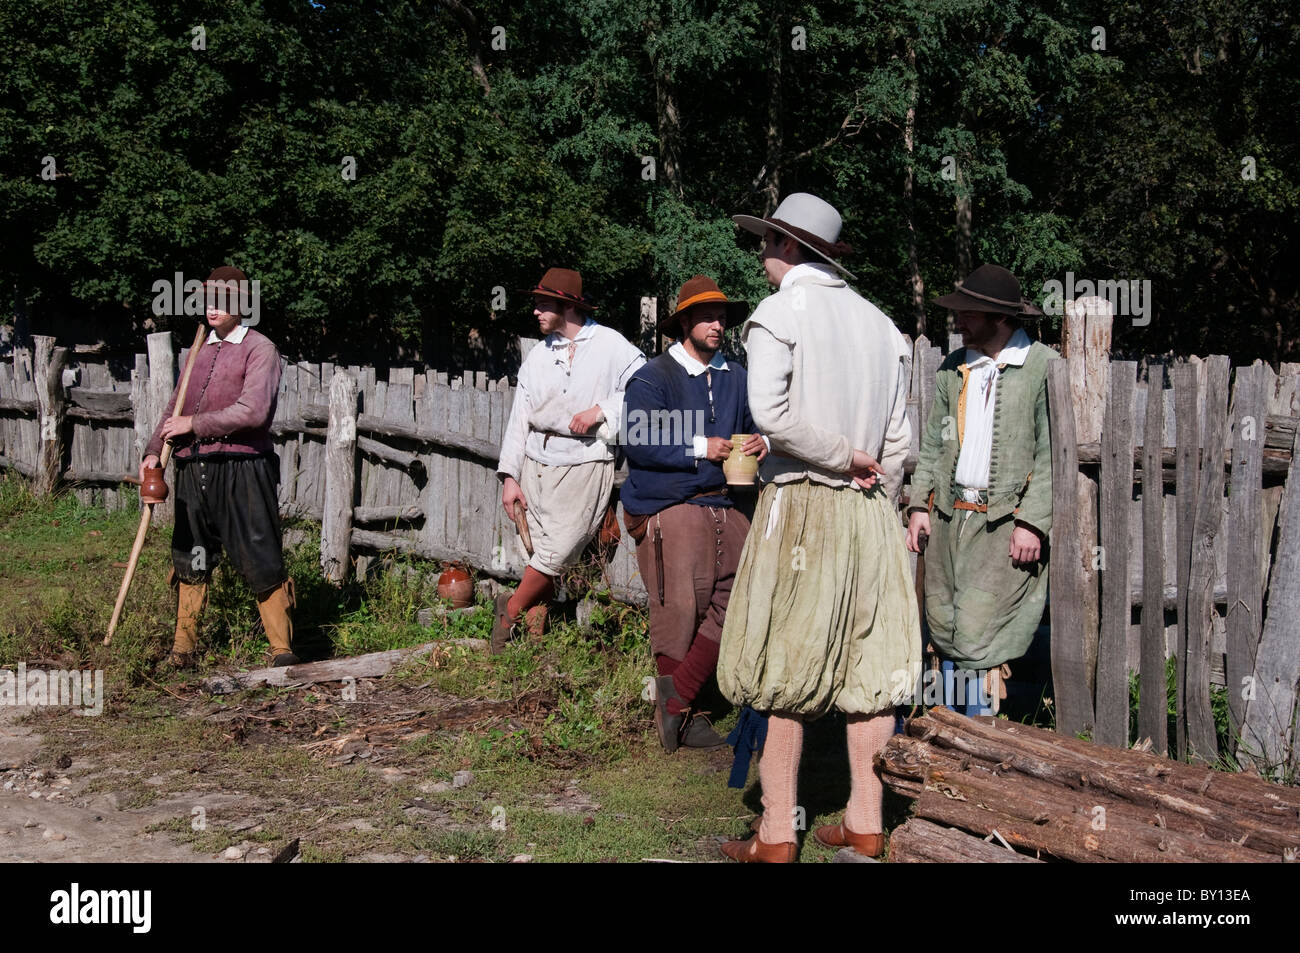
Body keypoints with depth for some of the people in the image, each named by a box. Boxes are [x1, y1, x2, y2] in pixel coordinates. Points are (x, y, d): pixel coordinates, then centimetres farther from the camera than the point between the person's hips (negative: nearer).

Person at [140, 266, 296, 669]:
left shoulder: (260, 349, -3)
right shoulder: (200, 350, 19)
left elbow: (253, 410, -16)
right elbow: (176, 408, 22)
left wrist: (194, 424, -11)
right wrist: (154, 451, 8)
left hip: (242, 470, -7)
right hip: (194, 469, 7)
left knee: (261, 561, -7)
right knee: (190, 560, 11)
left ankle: (282, 649, 0)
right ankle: (183, 648, 20)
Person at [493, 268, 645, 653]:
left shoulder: (610, 345, -1)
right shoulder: (538, 355, 14)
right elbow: (520, 418, 13)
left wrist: (601, 410, -14)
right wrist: (509, 475, 7)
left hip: (585, 465, -4)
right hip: (538, 462, 5)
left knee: (556, 552, -12)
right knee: (540, 555, 2)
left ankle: (510, 609, 8)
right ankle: (533, 636, 9)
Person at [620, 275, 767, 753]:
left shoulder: (735, 377, 16)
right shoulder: (653, 377, -3)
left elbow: (751, 426, 25)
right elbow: (638, 442, -13)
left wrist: (759, 442, 1)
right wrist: (700, 448, -15)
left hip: (725, 508, 6)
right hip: (669, 510, -6)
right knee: (679, 608, -5)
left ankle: (677, 696, 5)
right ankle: (684, 714, 9)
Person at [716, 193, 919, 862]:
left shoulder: (780, 312, -7)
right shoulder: (879, 323, 10)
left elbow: (771, 412, -20)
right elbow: (898, 437, 9)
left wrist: (842, 457, -10)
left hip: (799, 505, -5)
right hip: (869, 512, 5)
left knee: (785, 677, 1)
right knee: (867, 666, 8)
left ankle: (776, 836, 6)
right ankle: (865, 826, 14)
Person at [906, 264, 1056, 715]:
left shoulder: (1044, 367, -4)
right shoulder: (953, 368, 15)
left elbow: (1052, 455, -8)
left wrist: (1032, 523, -15)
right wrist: (919, 503, 8)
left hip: (1005, 524, -6)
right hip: (948, 517, 6)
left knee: (978, 641, -11)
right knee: (946, 635, 8)